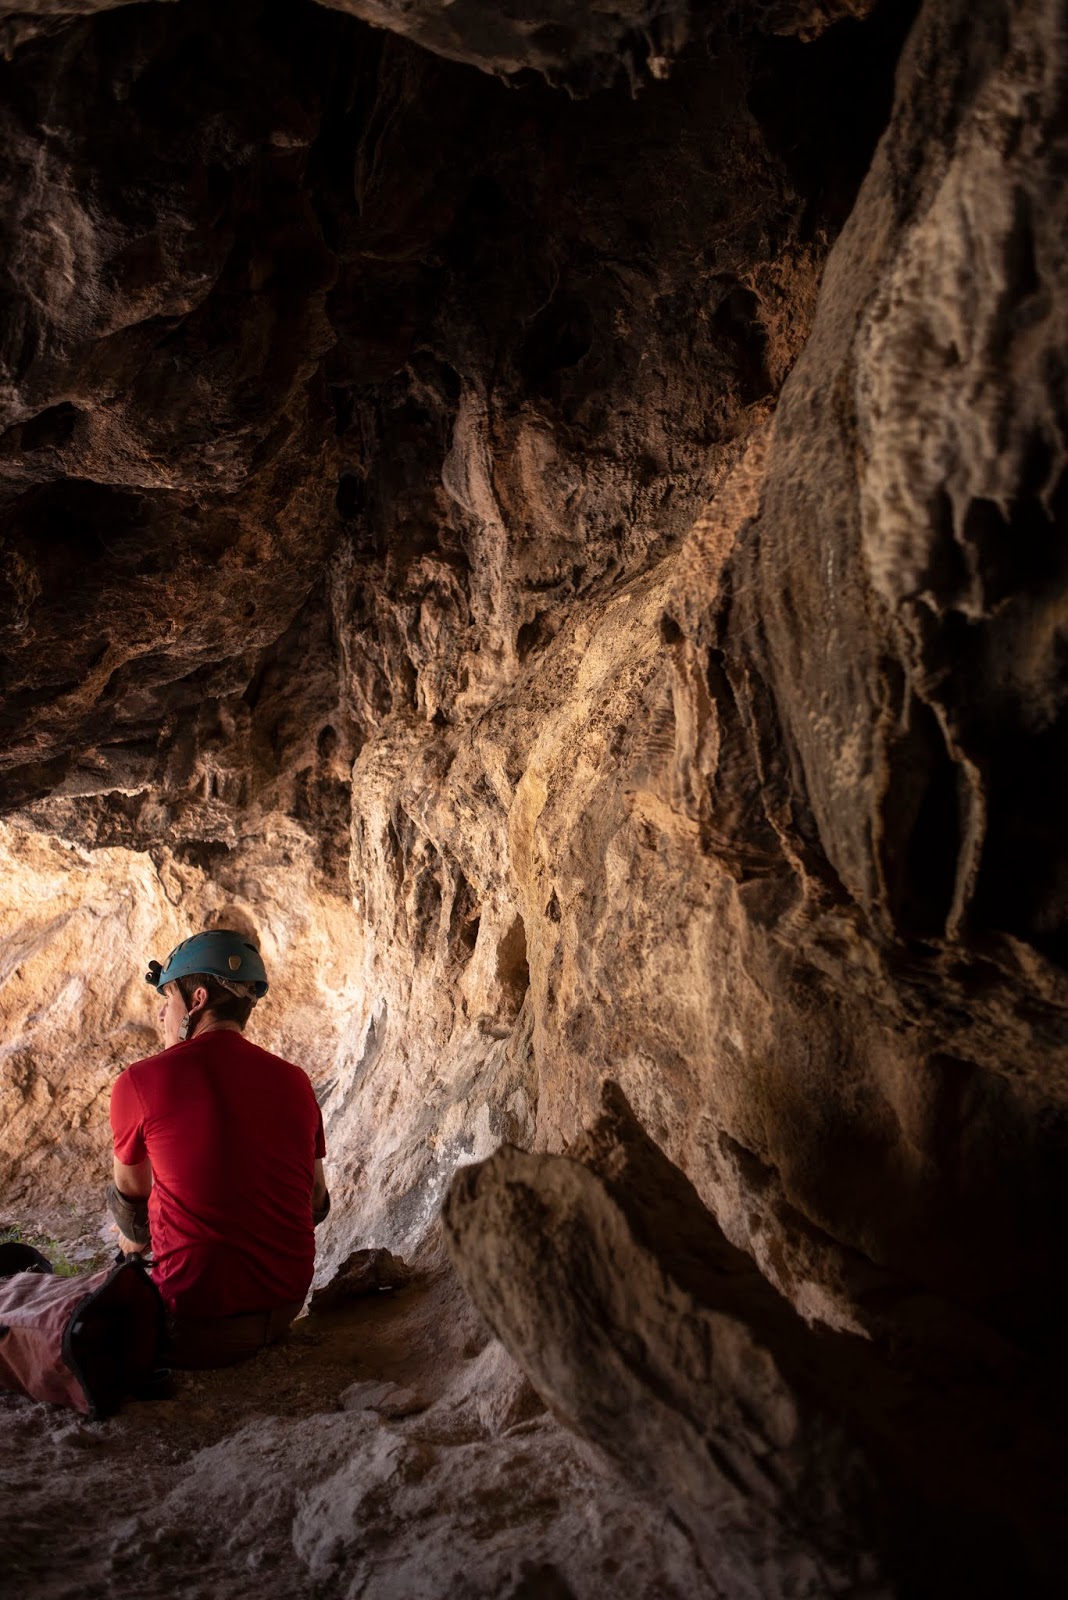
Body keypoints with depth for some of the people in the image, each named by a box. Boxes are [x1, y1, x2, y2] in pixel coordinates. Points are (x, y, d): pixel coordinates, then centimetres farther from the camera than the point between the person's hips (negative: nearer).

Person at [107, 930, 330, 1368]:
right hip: (287, 1305, 5)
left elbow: (131, 1193, 10)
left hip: (197, 1323, -4)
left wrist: (135, 1235, 33)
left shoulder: (140, 1081, -10)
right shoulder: (293, 1081, 2)